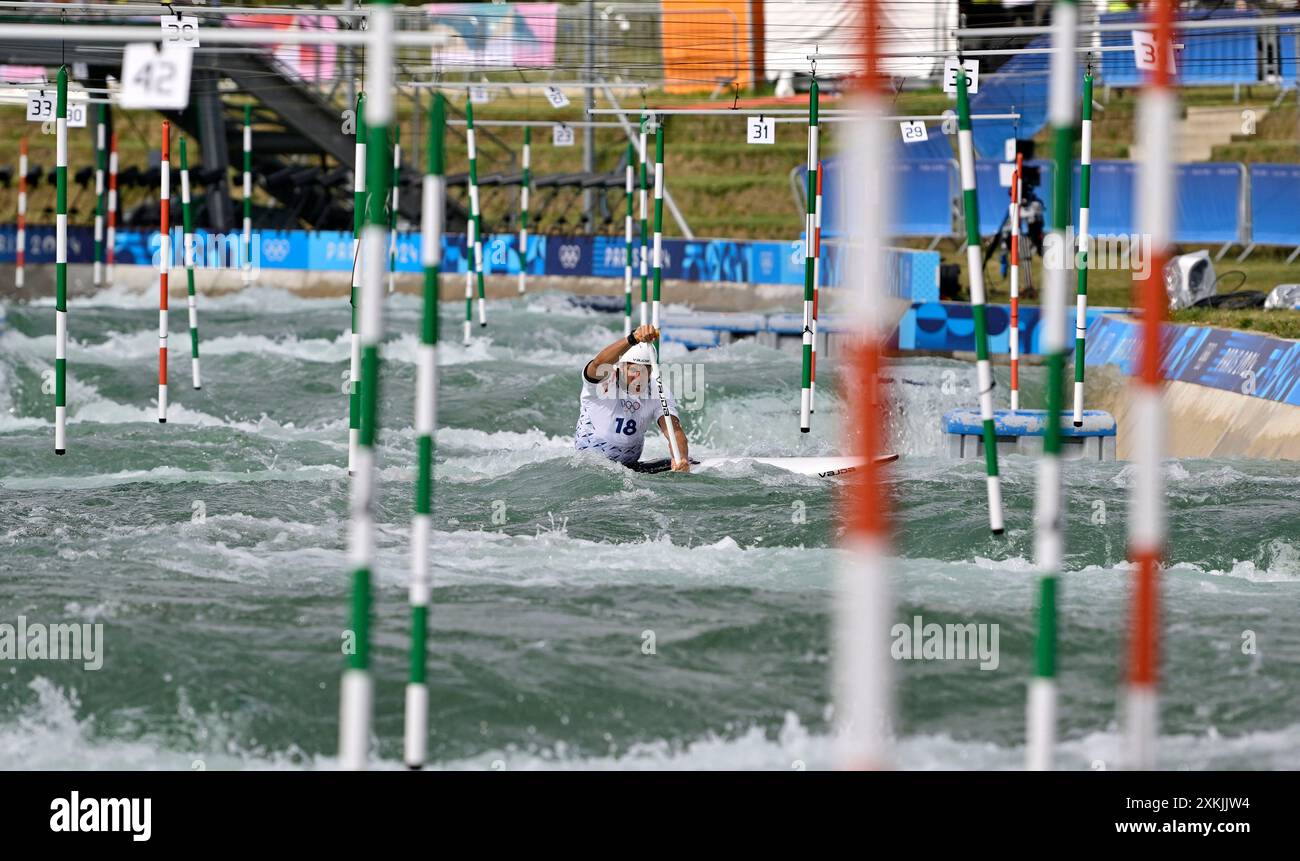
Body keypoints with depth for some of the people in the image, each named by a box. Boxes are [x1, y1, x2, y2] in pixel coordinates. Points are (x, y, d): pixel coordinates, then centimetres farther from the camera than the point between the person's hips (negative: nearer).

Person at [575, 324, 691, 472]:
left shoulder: (657, 393, -9)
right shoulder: (604, 379, -19)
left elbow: (674, 431, -21)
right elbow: (600, 363, -43)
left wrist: (681, 458, -44)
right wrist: (633, 338, -60)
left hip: (629, 466, 3)